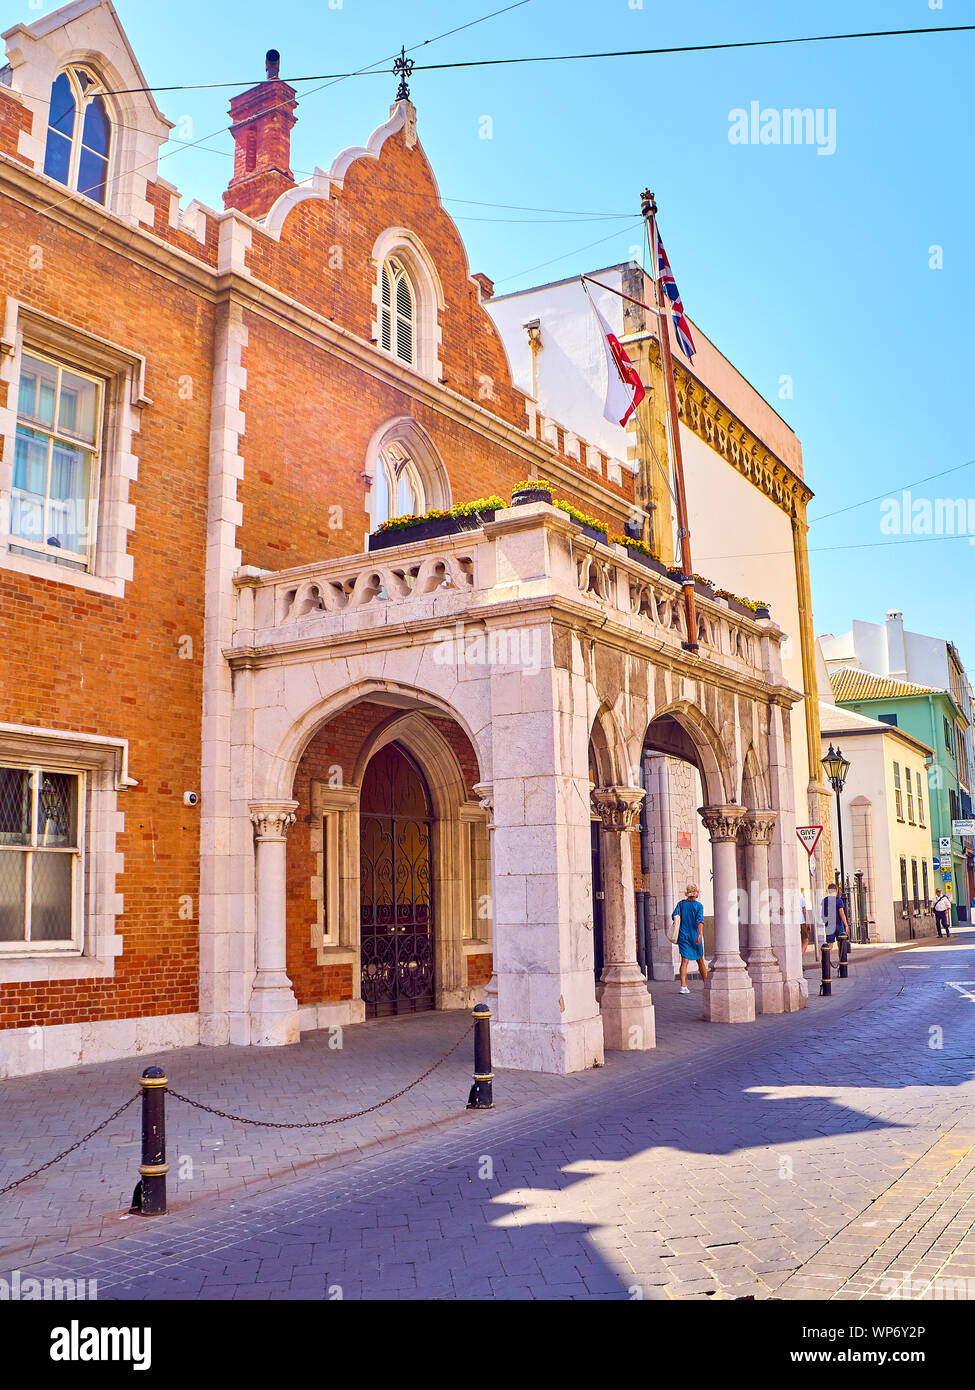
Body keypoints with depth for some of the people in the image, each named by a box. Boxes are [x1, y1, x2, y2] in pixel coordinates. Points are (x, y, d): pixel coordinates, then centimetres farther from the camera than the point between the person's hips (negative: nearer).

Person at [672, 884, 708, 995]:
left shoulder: (681, 904, 4)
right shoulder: (698, 906, -5)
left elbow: (674, 916, -6)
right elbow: (700, 920, -17)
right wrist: (700, 934, -27)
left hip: (683, 936, 2)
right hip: (695, 936, -1)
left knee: (684, 961, -5)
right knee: (700, 960, 15)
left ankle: (683, 986, -18)